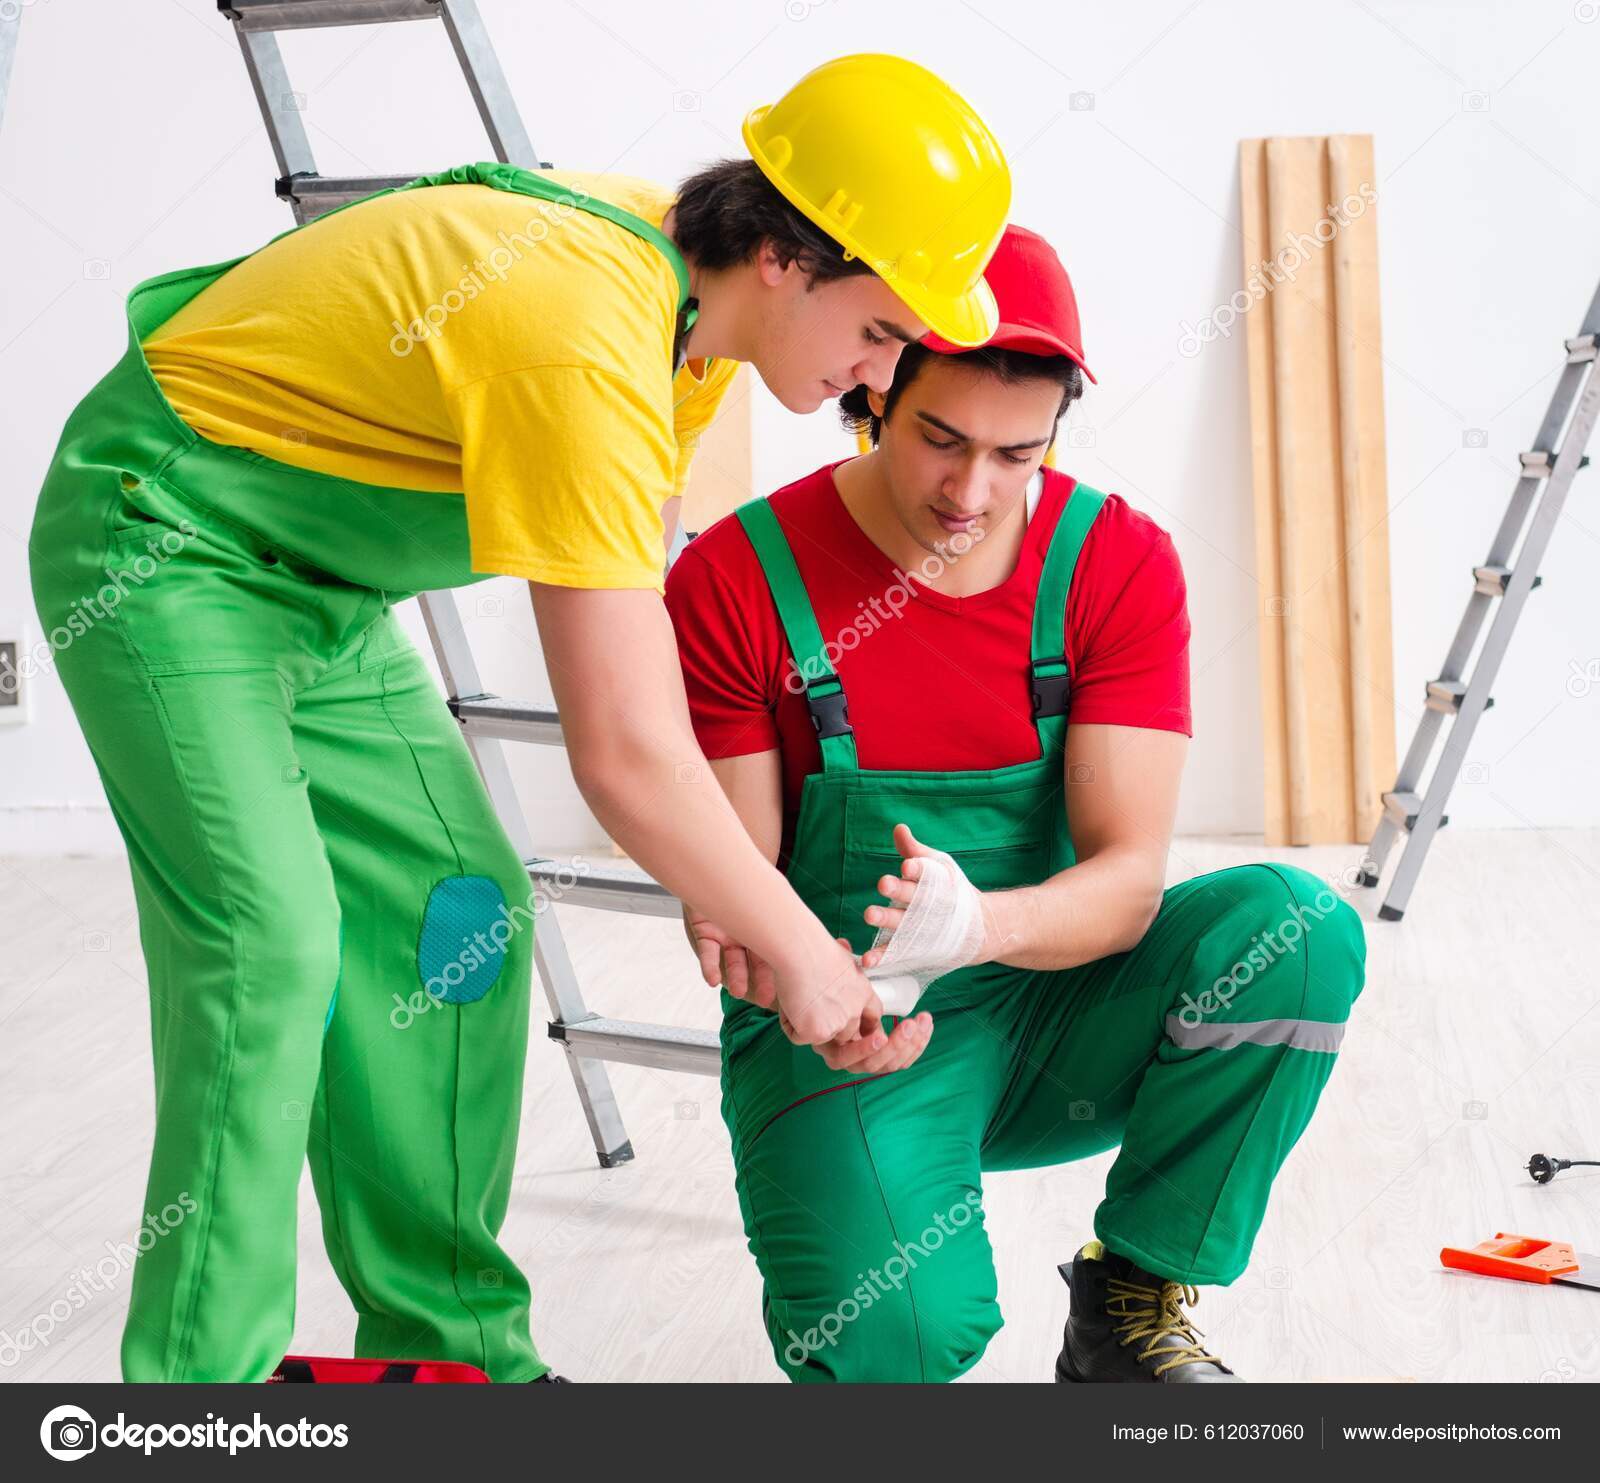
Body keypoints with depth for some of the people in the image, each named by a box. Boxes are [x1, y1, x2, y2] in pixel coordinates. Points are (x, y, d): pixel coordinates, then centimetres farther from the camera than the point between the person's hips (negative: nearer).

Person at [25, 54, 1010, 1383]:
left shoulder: (685, 287, -4)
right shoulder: (589, 342, -33)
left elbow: (640, 599, 6)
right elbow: (624, 754, -34)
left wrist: (704, 865, -1)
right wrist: (802, 954, -21)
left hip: (320, 581, 9)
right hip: (159, 542, -9)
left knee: (460, 917, 5)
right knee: (272, 944, -20)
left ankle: (448, 1339, 17)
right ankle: (202, 1382, -10)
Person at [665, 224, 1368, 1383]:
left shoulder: (1119, 563, -7)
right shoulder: (734, 582, -12)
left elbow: (1127, 878, -14)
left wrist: (979, 921, -37)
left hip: (1047, 1004, 3)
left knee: (1299, 930, -25)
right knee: (900, 1334, -29)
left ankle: (1132, 1300, -7)